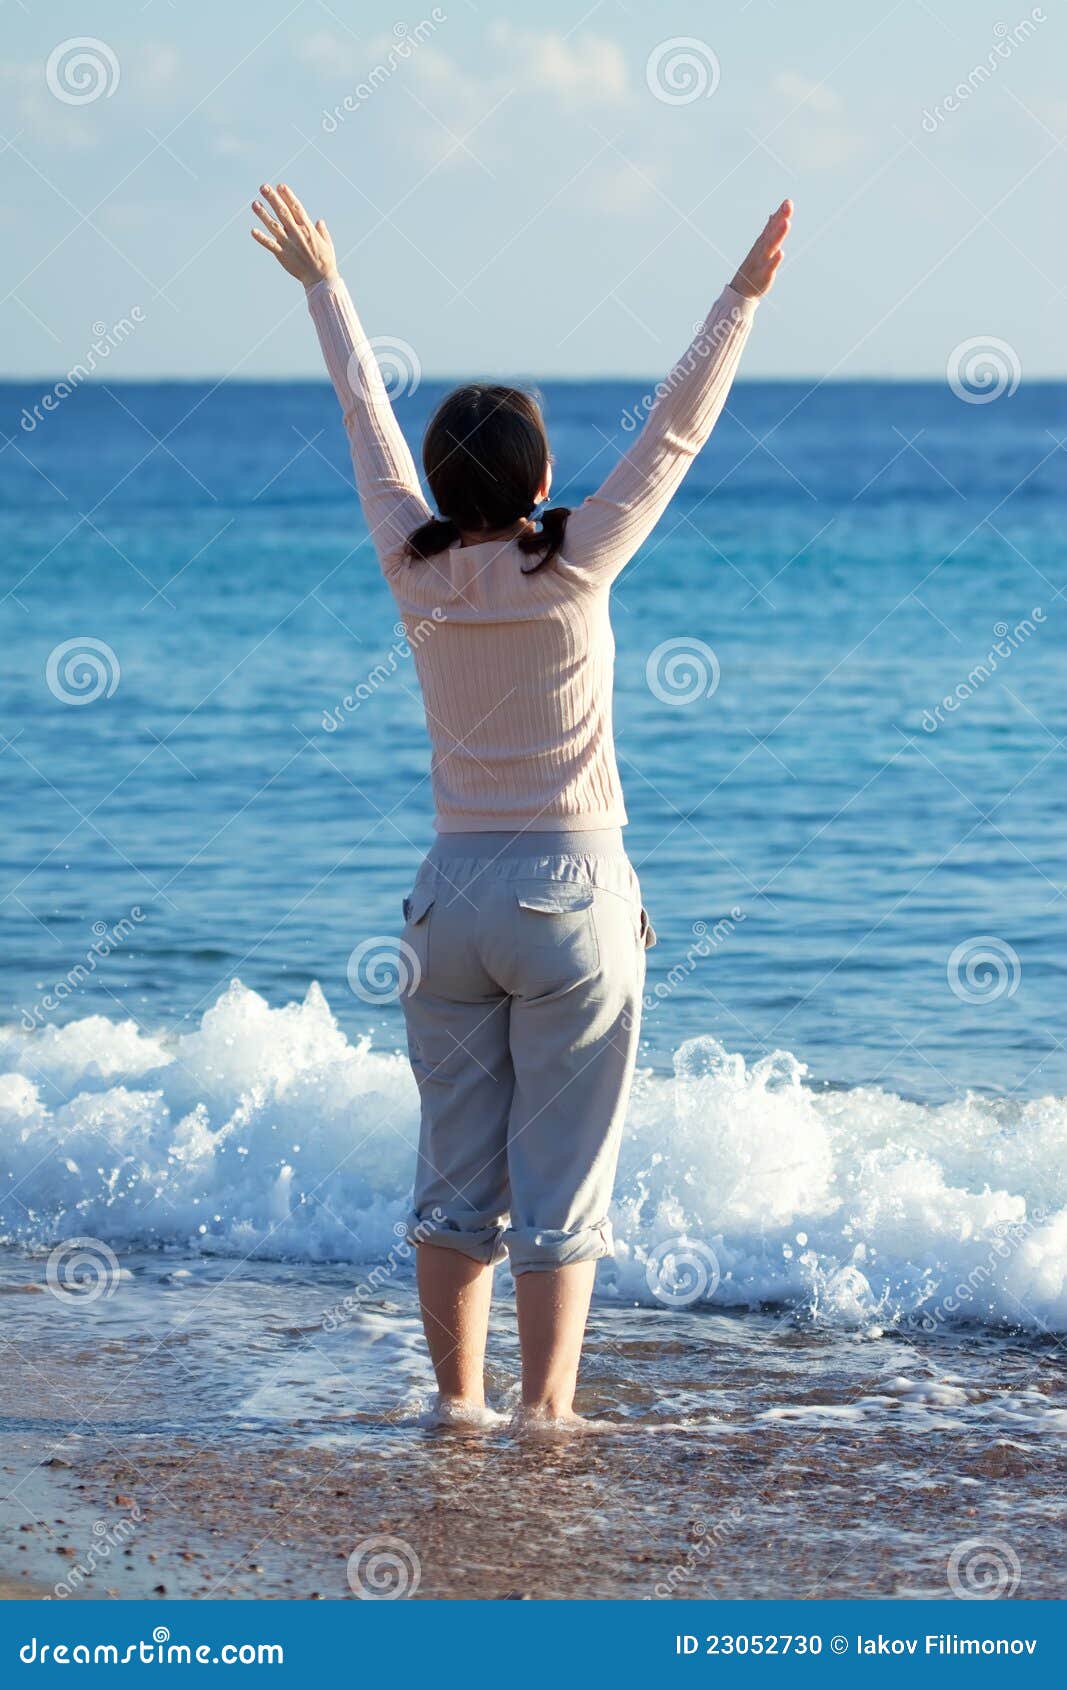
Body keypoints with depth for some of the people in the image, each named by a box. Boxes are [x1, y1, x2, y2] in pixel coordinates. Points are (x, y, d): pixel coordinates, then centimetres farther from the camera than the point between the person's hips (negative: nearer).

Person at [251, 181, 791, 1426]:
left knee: (456, 1172, 10)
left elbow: (368, 414, 10)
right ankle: (546, 1410, -4)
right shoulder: (572, 569, -12)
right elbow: (674, 432, -9)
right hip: (570, 891, -4)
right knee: (562, 1177, -1)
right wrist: (742, 300, -4)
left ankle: (457, 1399, 14)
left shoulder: (418, 570, -2)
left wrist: (324, 286, 22)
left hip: (452, 891, 4)